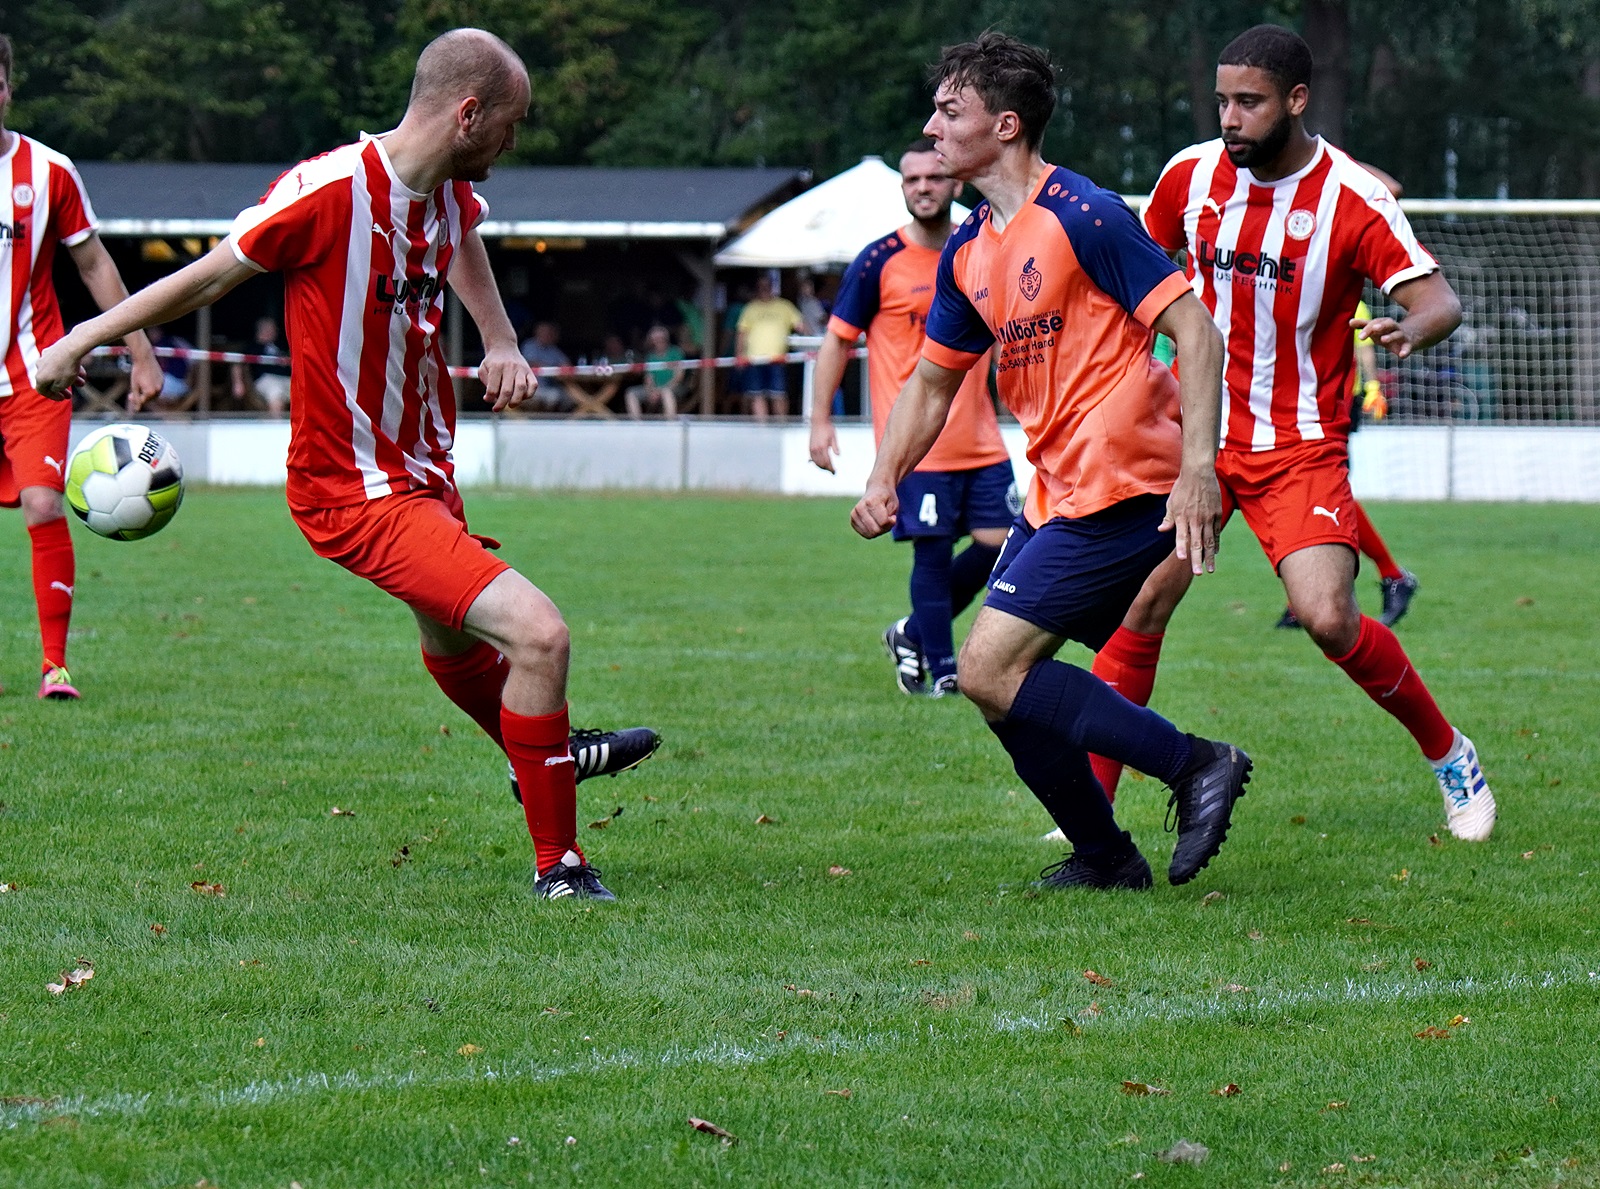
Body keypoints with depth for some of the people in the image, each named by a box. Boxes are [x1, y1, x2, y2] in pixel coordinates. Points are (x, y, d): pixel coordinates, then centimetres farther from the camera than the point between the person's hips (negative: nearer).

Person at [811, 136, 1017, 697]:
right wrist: (820, 419, -6)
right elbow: (838, 339, 1)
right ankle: (942, 671, 4)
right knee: (933, 553, -7)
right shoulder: (880, 262, -4)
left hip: (981, 440, 5)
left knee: (998, 543, -1)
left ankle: (913, 635, 19)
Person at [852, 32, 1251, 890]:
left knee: (989, 669, -15)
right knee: (999, 683, 7)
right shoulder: (967, 253, 12)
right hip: (1057, 491, 9)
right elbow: (933, 379, 23)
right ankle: (1104, 856, 18)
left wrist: (1198, 467, -24)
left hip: (1121, 489, -9)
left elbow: (1195, 330, -16)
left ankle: (1194, 765, -10)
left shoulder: (1081, 216, -14)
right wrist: (883, 481, 8)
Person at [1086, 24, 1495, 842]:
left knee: (1329, 621, -16)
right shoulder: (1191, 175, -1)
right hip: (1195, 429, 3)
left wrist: (1411, 330, -39)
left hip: (1301, 447, -3)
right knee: (1139, 608, -8)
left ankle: (1448, 754, 8)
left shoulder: (1353, 200, -13)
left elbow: (1438, 299, -17)